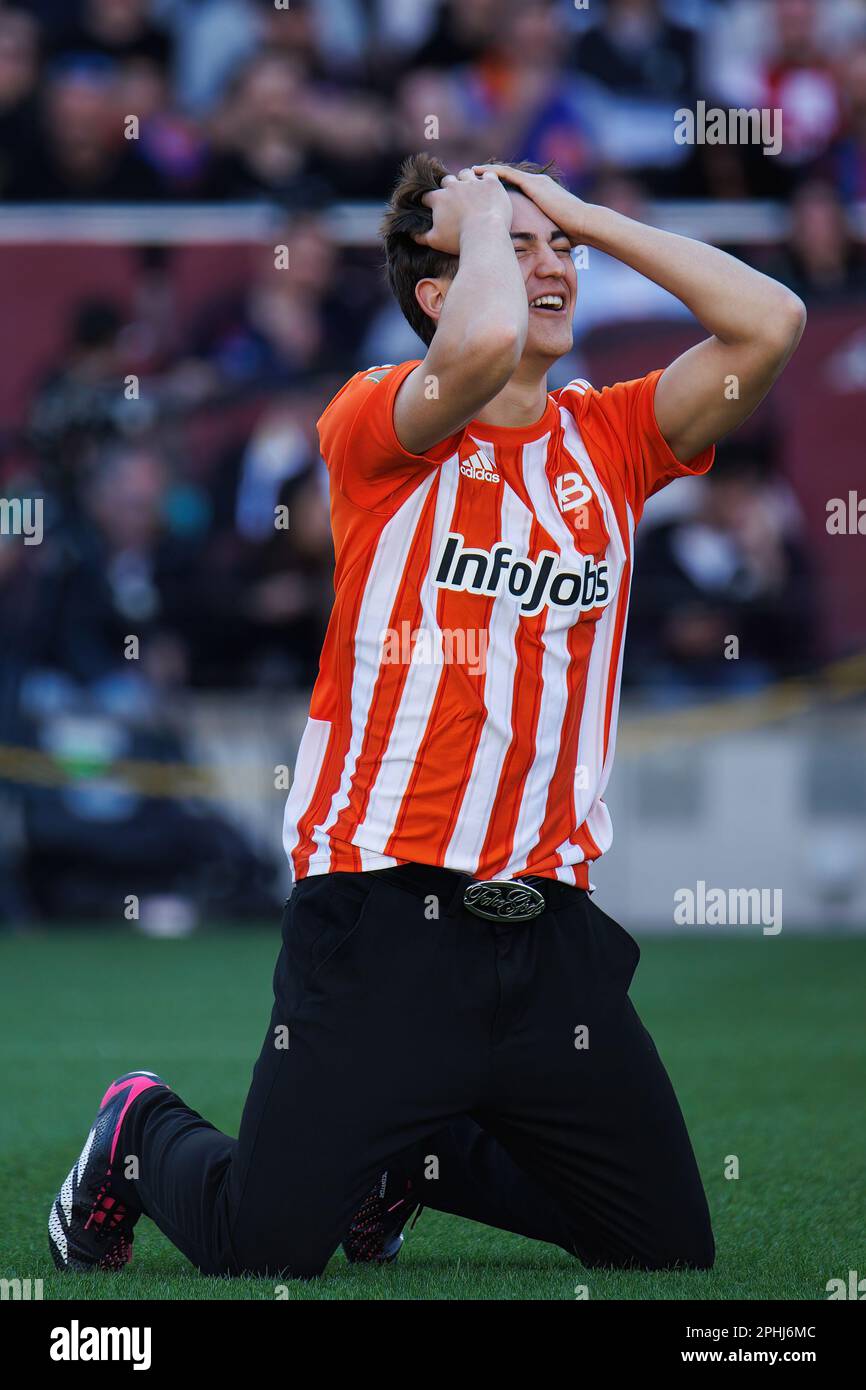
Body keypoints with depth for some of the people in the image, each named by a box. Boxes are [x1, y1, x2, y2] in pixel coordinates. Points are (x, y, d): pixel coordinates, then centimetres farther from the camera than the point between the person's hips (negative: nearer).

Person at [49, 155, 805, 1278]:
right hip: (381, 925, -5)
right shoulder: (381, 420, -5)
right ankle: (144, 1137, 28)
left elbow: (769, 324, -1)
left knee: (674, 1254, 8)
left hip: (550, 930, 5)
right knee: (264, 1256, -7)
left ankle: (405, 1156, 31)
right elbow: (484, 345, -27)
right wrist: (483, 213, -8)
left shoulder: (610, 439, 10)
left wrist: (589, 217, 2)